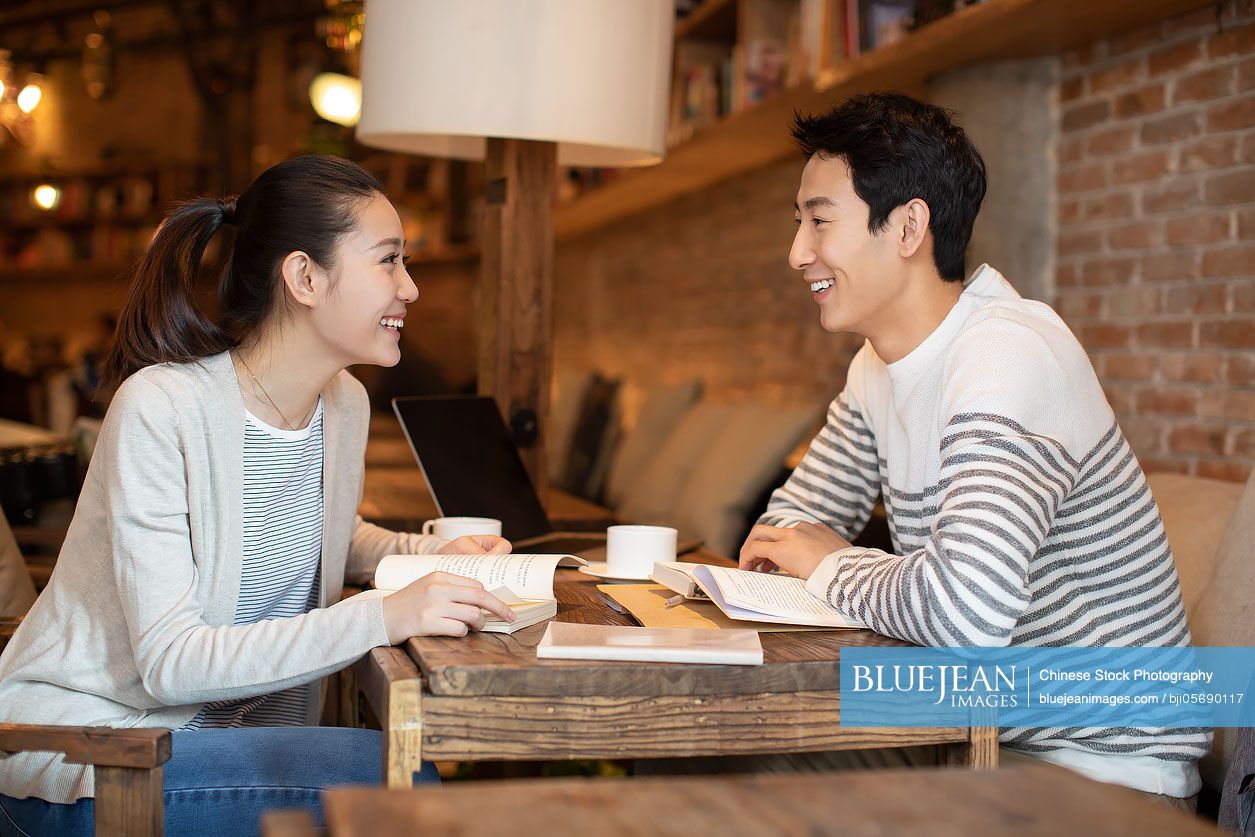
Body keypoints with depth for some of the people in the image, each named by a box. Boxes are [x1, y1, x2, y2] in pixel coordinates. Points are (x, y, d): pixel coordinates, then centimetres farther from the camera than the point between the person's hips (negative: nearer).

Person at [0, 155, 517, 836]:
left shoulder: (345, 403, 1)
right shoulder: (160, 408, -21)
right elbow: (169, 663, -25)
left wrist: (429, 556, 2)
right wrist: (382, 617, -32)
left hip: (221, 727, 7)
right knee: (391, 778, -24)